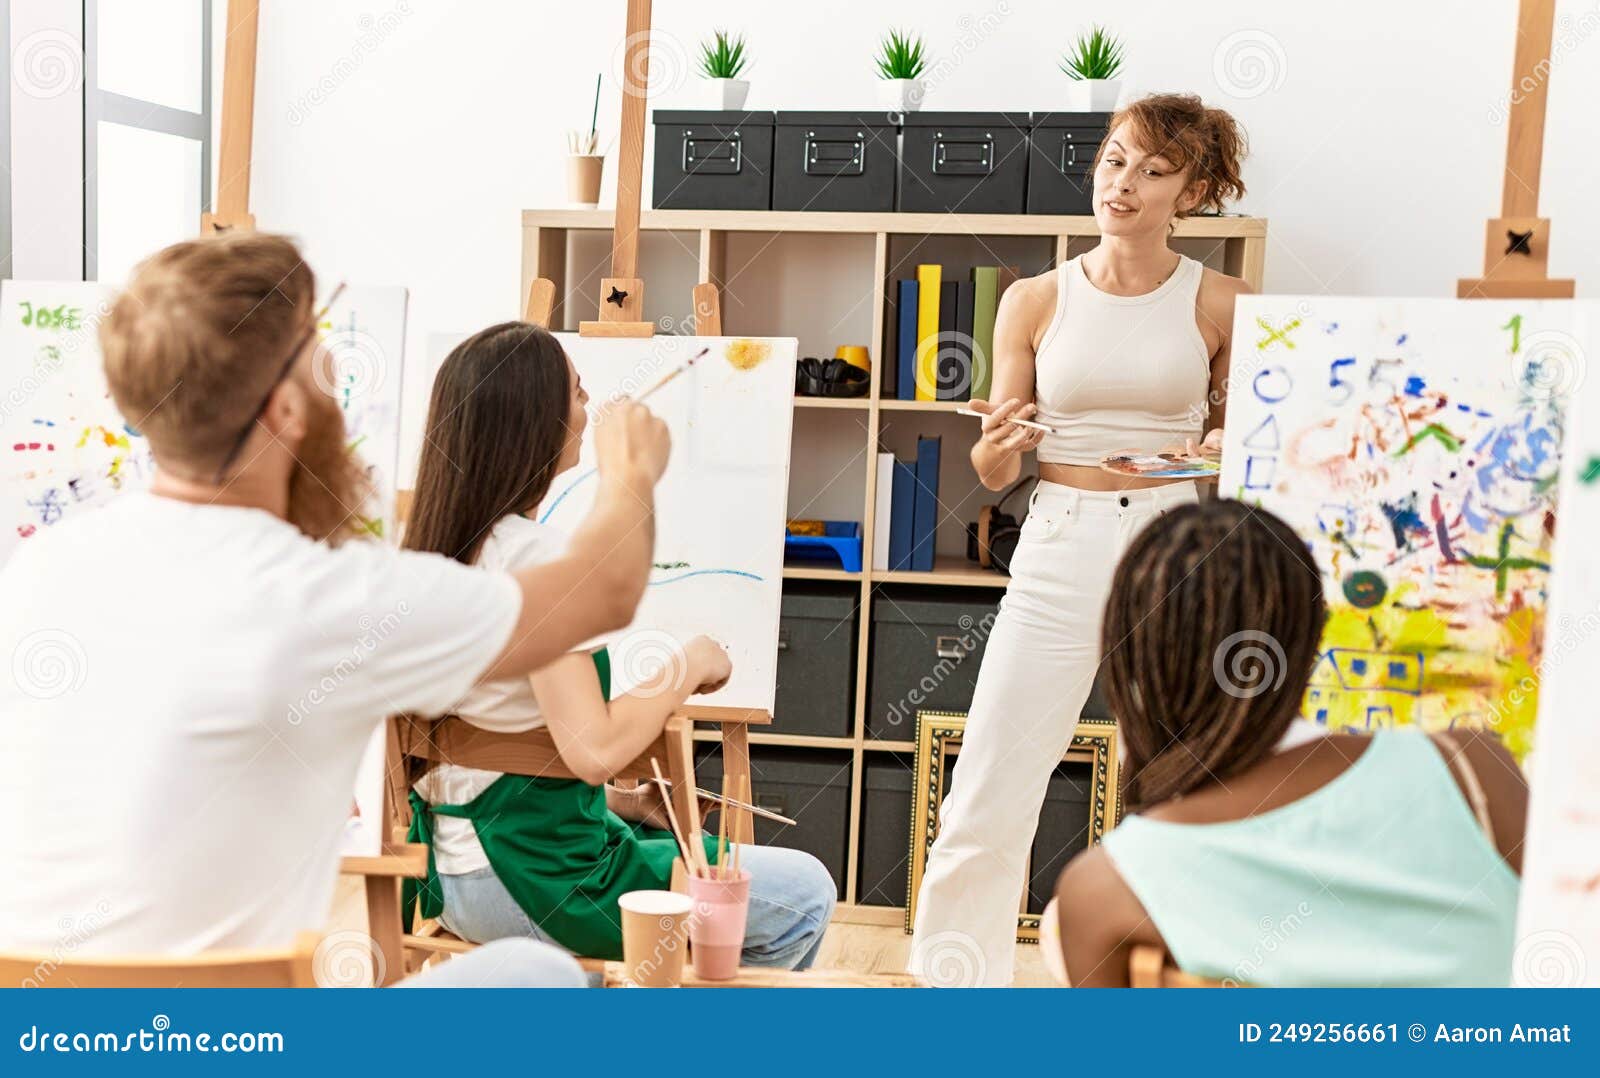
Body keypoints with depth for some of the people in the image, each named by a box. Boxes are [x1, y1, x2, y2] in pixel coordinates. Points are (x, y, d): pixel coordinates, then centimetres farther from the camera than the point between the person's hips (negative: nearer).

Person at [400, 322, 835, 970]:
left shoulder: (442, 544, 6)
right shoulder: (535, 553, -21)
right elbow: (594, 749, -29)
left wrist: (622, 801, 12)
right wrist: (689, 667, -13)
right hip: (528, 879, -10)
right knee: (804, 893, 0)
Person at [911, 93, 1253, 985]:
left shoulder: (1220, 303, 4)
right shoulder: (1035, 300, 5)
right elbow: (994, 471, 8)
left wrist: (1221, 452, -9)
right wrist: (1003, 440, -15)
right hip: (1060, 549, 0)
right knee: (988, 799, 0)